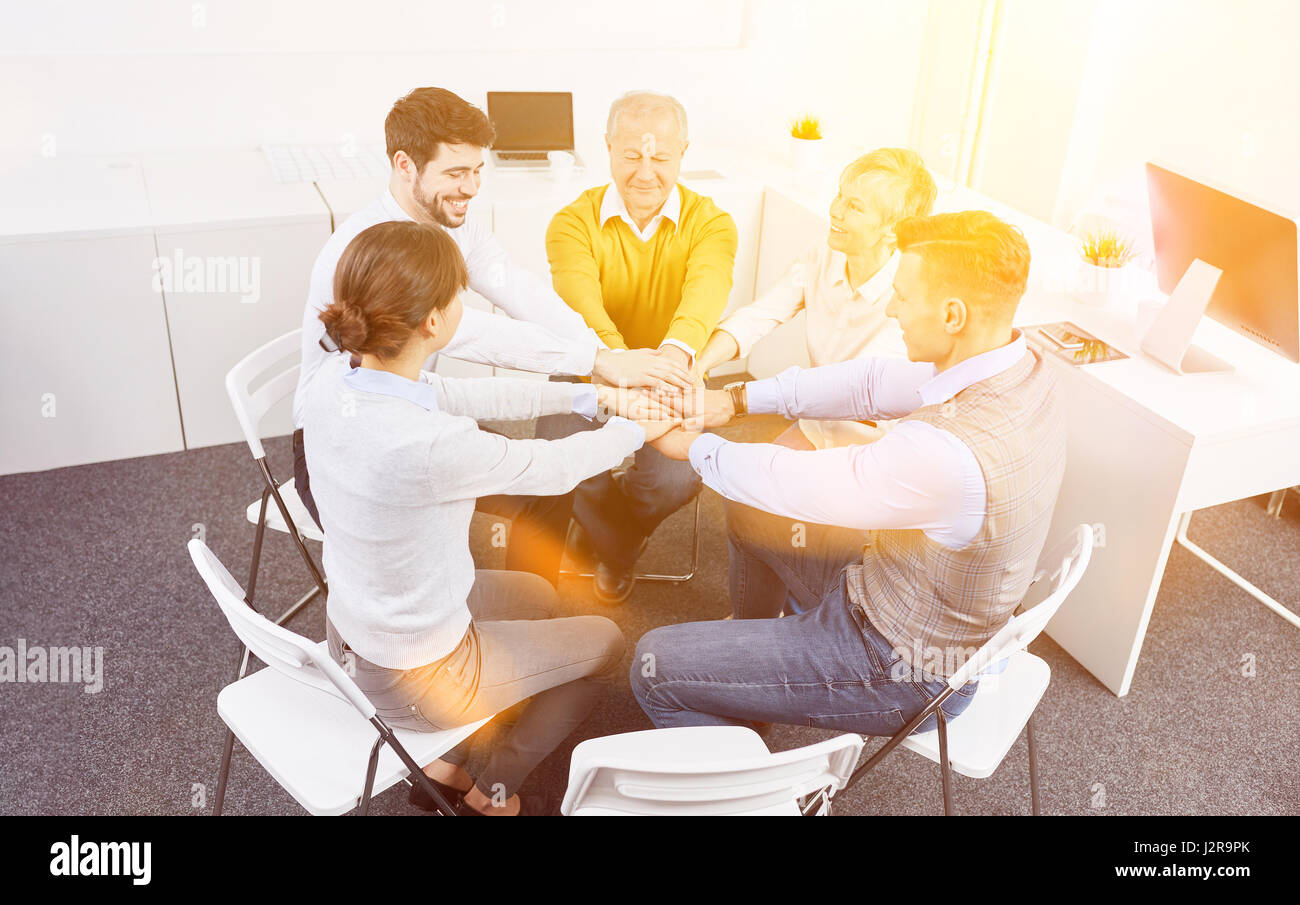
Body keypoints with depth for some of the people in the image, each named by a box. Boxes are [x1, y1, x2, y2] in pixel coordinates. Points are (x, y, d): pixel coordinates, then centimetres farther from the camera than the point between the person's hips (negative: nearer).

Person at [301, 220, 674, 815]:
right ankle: (492, 793, 28)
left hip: (350, 632, 8)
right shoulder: (427, 445, -38)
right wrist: (634, 429, -1)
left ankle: (445, 764, 32)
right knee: (603, 641, 14)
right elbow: (553, 468, -21)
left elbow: (460, 394, -1)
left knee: (536, 595, 29)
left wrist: (582, 397, 2)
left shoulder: (335, 379, -14)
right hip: (410, 677, -7)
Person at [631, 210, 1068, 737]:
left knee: (655, 665, -7)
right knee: (753, 515, 25)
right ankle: (747, 647, 50)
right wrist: (738, 400, 0)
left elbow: (797, 485, -26)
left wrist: (697, 448, -7)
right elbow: (874, 381, 1)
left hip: (904, 674, -9)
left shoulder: (947, 454, -39)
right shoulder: (1019, 368, -10)